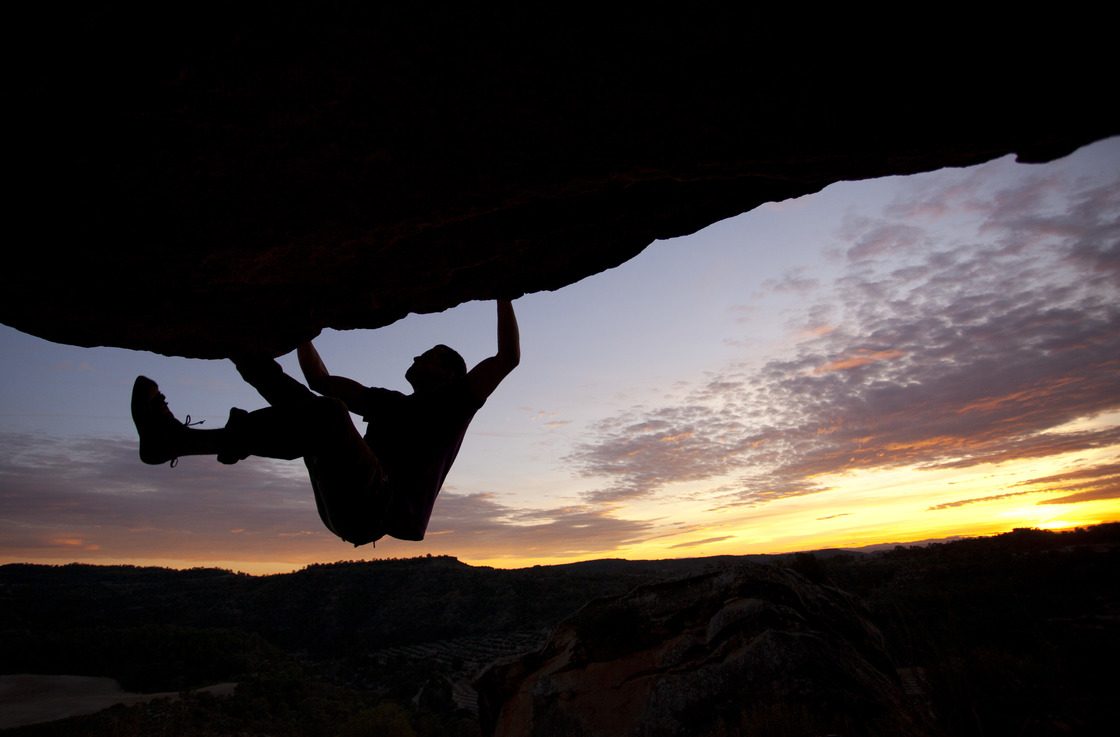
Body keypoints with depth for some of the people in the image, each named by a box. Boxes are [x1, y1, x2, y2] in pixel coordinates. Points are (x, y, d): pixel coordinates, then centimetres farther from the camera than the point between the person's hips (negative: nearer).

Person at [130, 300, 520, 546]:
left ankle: (181, 440, -31)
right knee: (296, 397, 14)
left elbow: (508, 357, 2)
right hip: (345, 509, 8)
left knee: (329, 413, -30)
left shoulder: (449, 403, 15)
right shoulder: (389, 402, 34)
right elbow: (320, 379, 38)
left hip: (384, 510, -8)